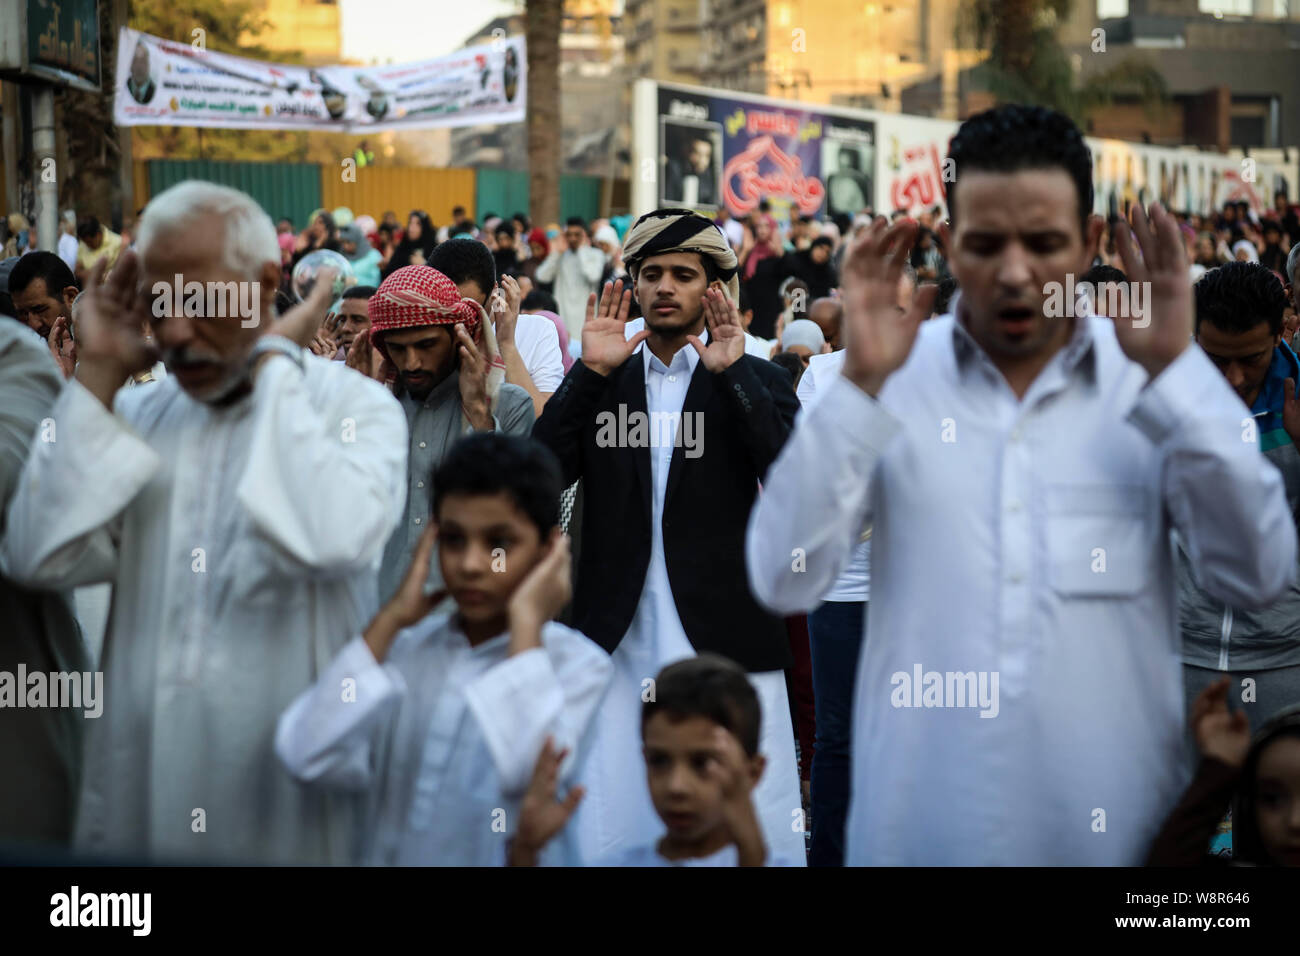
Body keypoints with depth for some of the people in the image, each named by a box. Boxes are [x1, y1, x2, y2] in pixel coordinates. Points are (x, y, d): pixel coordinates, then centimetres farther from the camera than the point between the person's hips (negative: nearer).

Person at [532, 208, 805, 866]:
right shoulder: (598, 385, 14)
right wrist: (591, 373, -6)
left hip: (723, 640, -2)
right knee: (610, 828, 4)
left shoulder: (756, 384, 7)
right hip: (619, 645, 2)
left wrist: (732, 374, -13)